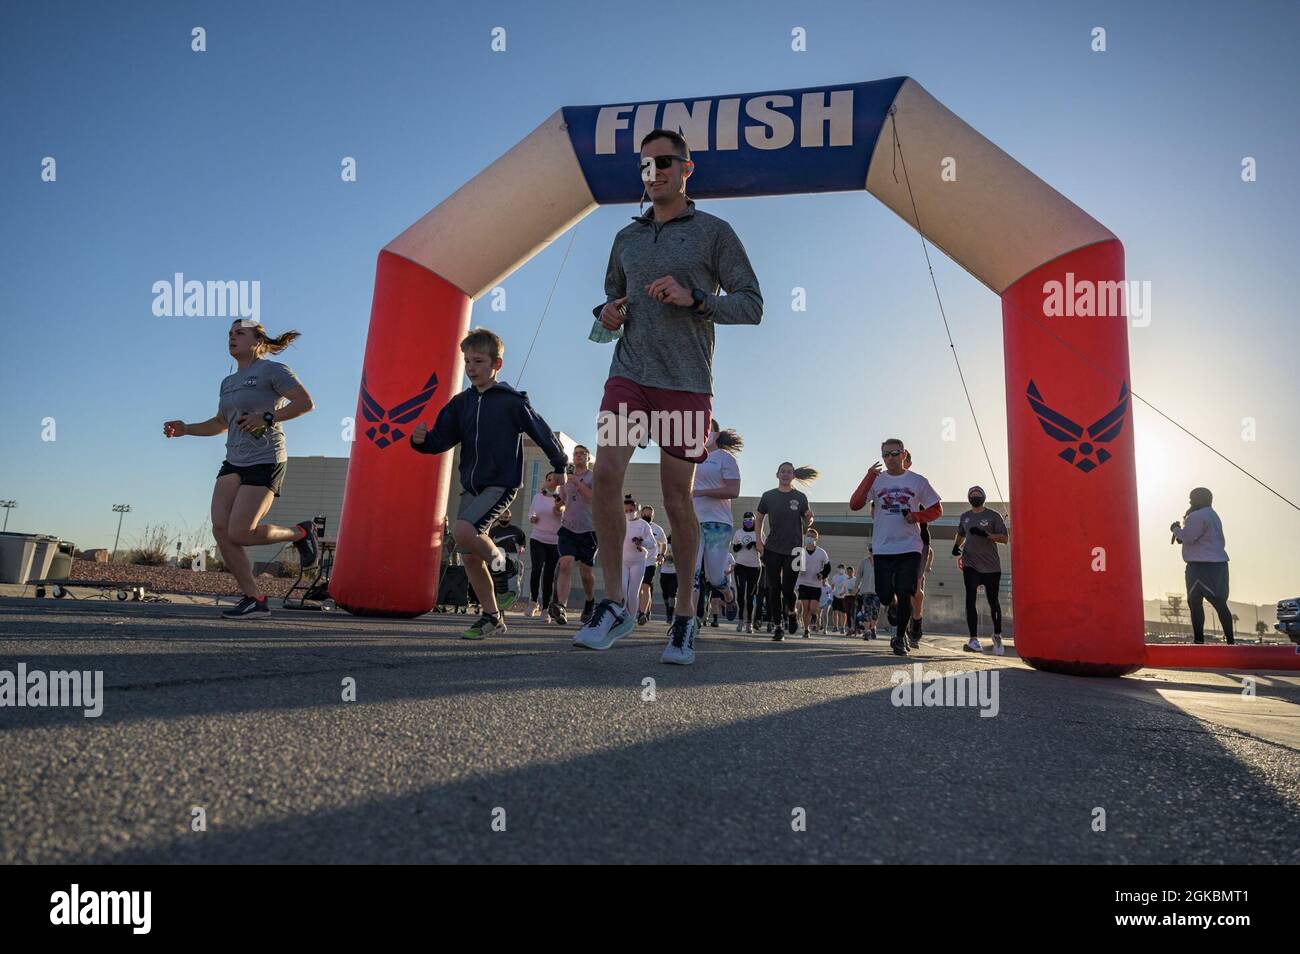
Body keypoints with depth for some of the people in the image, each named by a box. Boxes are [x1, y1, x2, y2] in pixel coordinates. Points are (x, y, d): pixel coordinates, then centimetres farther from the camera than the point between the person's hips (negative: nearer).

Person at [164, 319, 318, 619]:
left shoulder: (272, 370, -3)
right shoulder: (228, 382, 20)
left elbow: (306, 402, -13)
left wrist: (266, 418, -20)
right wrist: (185, 429, 15)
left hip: (265, 462, -8)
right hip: (234, 463, 8)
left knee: (239, 533, -16)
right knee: (220, 530, -7)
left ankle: (299, 533, 9)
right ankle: (254, 599, 0)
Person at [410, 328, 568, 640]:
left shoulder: (512, 401, -8)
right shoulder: (460, 403, 7)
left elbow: (540, 432, 2)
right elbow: (441, 439, 3)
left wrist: (560, 465, 12)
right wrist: (421, 439, -19)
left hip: (501, 483, -6)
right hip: (471, 486, 6)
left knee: (462, 531, -29)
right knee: (470, 557, 6)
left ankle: (494, 554, 4)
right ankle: (492, 617, 21)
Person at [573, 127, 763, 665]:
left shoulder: (714, 232, 7)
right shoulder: (626, 238, 19)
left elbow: (752, 306, 1)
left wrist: (693, 298, -14)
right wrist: (608, 315, 4)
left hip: (686, 383, -3)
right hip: (628, 374, 3)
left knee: (677, 497, -1)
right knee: (606, 473, -16)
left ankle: (685, 616, 13)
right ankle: (613, 605, -4)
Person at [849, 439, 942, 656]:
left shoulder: (918, 481, 5)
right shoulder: (876, 480, 4)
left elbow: (936, 510, 12)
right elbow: (854, 505, -9)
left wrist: (916, 516, -8)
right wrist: (870, 476, -18)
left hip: (910, 548, -1)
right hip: (882, 549, 1)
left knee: (904, 594, -8)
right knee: (885, 597, 2)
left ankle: (900, 638, 9)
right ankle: (899, 628, 31)